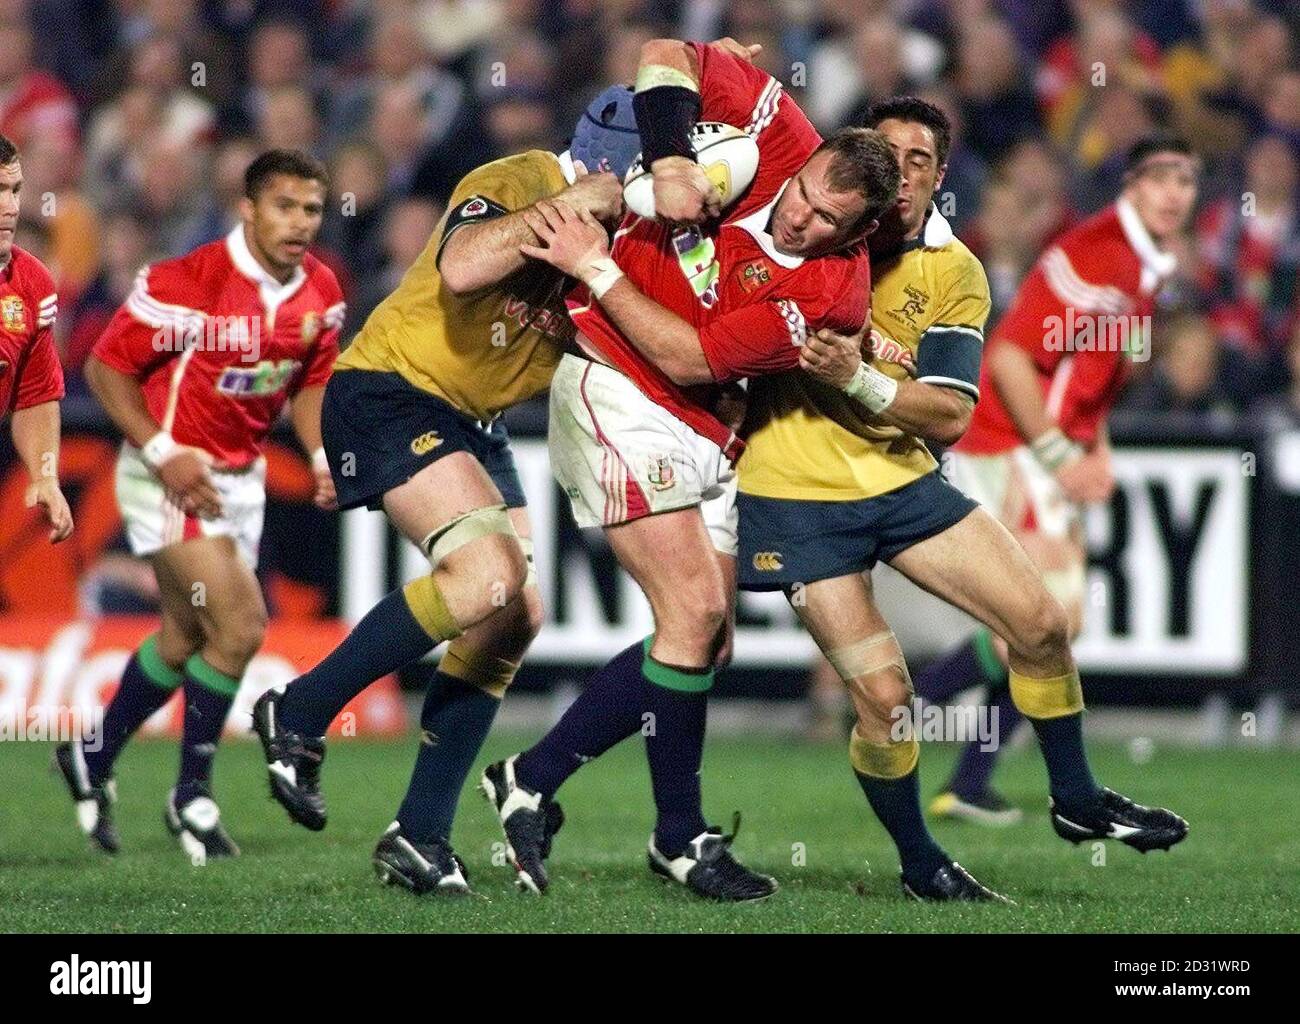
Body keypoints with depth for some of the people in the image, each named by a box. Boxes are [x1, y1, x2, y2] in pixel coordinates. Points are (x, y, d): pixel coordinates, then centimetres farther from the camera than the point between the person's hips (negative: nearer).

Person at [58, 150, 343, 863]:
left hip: (242, 478, 7)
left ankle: (91, 762, 36)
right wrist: (163, 452, -23)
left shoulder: (320, 292, -1)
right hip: (174, 476, -7)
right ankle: (192, 797, 2)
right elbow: (107, 364, -15)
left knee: (183, 642, 15)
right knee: (240, 626, -16)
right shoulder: (188, 282, -23)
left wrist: (322, 457, -2)